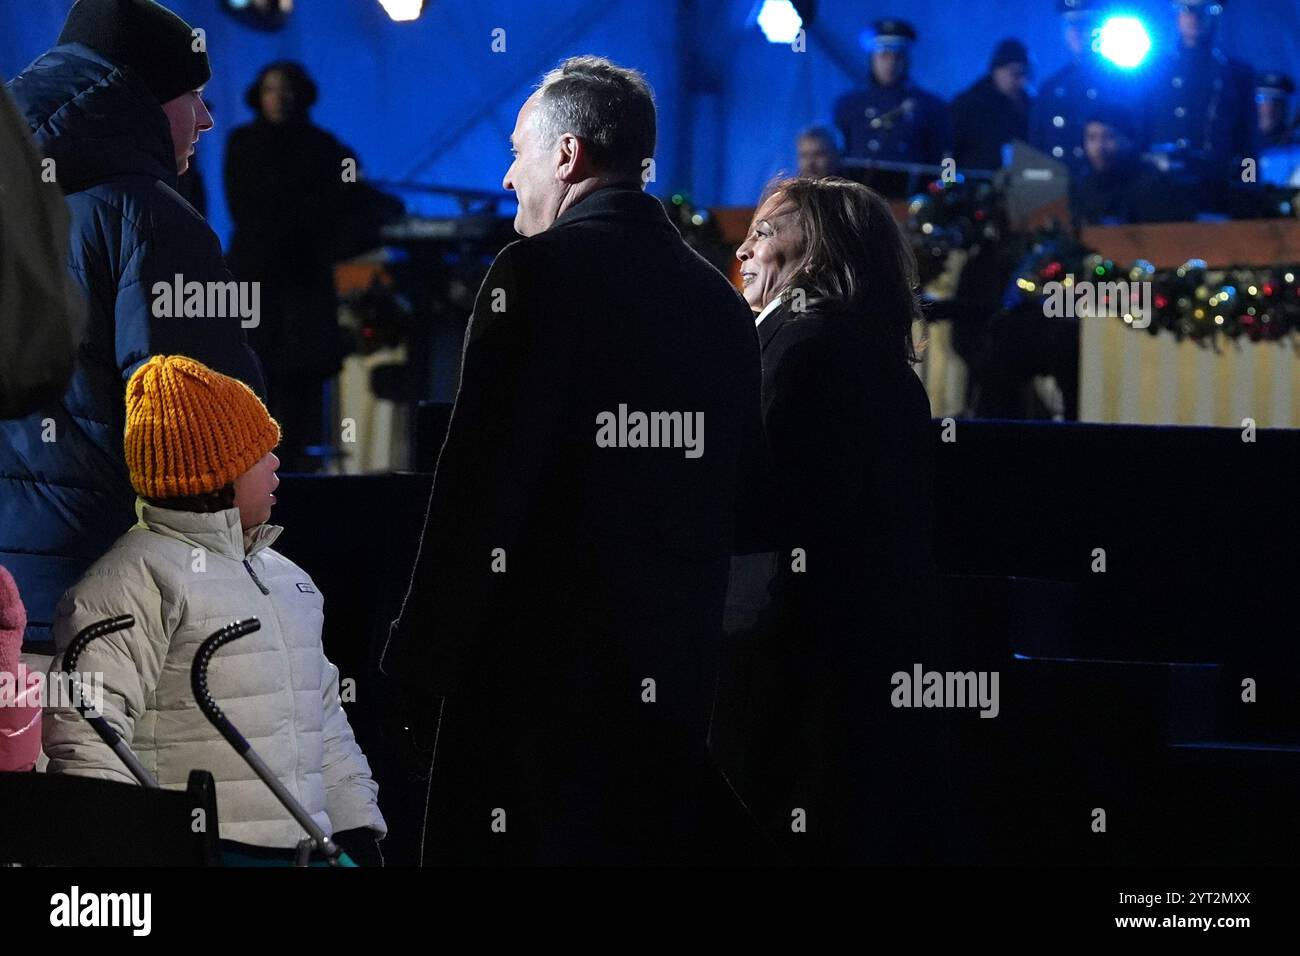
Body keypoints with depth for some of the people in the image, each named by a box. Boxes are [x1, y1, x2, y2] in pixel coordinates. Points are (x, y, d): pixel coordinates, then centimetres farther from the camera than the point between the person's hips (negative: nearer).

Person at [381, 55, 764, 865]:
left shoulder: (538, 271, -9)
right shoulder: (719, 299, 11)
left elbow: (482, 482, -14)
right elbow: (740, 500, 14)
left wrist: (421, 660, -9)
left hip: (541, 674, -6)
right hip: (680, 673, 7)